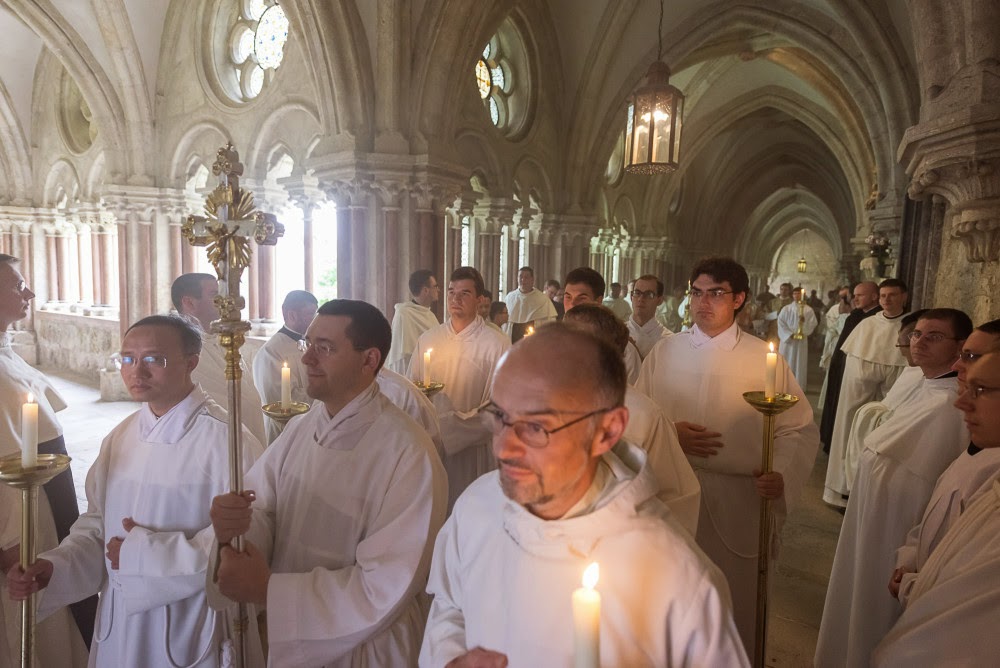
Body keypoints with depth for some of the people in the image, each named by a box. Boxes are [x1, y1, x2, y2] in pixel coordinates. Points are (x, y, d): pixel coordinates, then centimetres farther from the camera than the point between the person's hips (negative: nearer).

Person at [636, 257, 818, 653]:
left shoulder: (763, 358, -3)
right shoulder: (664, 353, 2)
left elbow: (800, 430, -3)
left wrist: (782, 474, -19)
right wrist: (669, 433, -14)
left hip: (740, 506, -1)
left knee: (735, 603, 12)